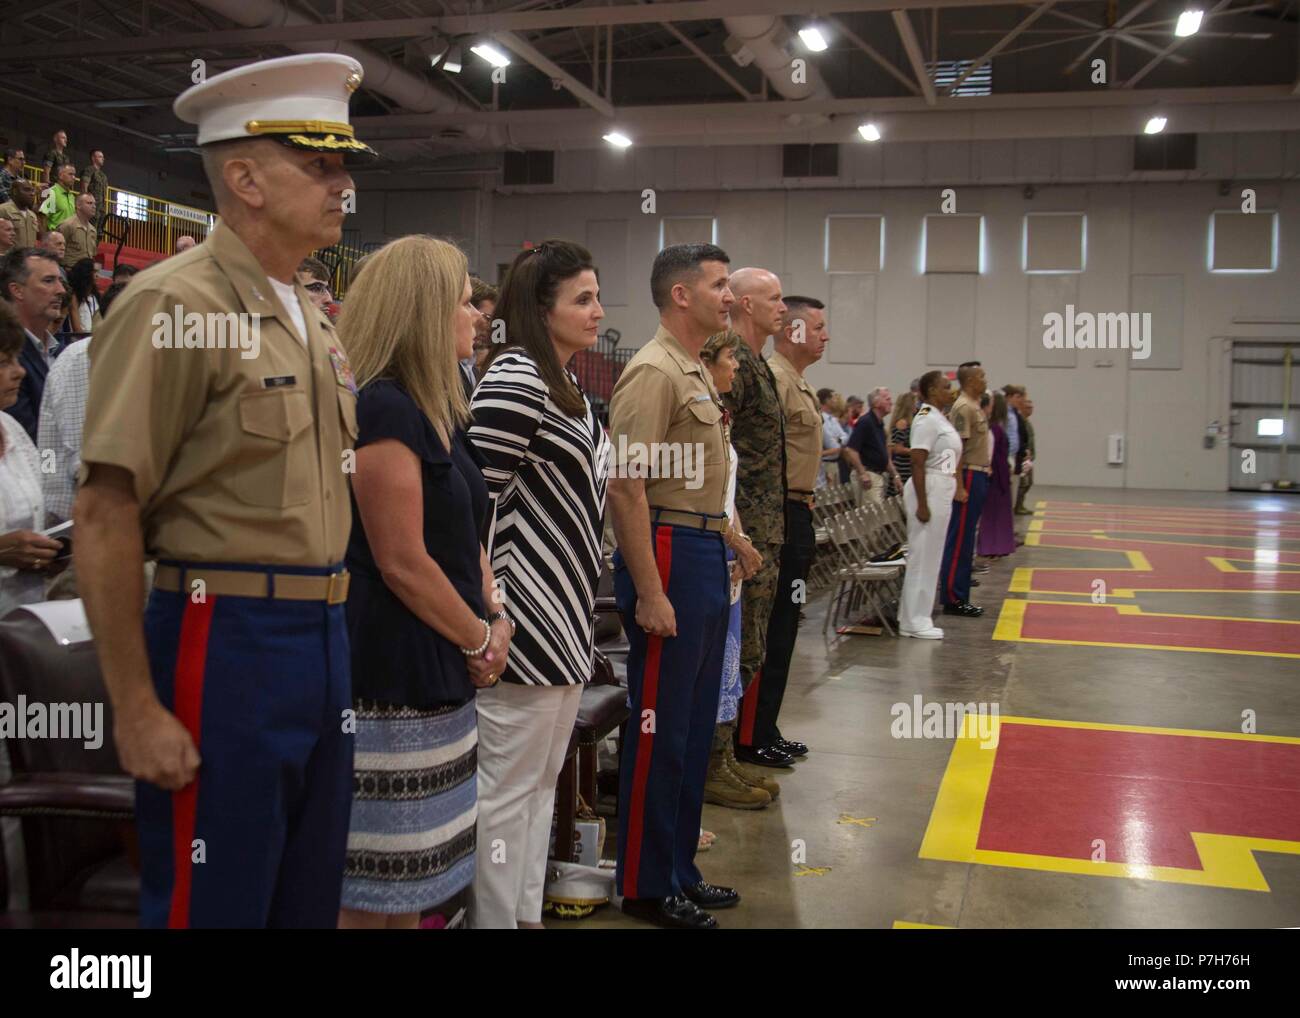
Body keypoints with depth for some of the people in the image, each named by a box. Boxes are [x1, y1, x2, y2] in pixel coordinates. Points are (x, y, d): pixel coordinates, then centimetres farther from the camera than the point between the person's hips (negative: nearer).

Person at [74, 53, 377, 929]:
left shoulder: (313, 321, 12)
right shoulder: (174, 304, -12)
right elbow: (106, 516, -16)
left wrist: (335, 642, 18)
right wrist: (137, 709, -17)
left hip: (324, 640, 8)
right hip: (228, 644, -8)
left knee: (310, 899, 18)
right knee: (215, 904, 4)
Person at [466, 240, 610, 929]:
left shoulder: (564, 383, 15)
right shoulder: (516, 379, -15)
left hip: (565, 615, 10)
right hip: (527, 615, -10)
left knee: (541, 782, 18)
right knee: (508, 791, 0)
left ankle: (526, 915, 30)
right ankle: (495, 918, 13)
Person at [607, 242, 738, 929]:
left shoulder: (697, 371, 16)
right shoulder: (654, 372, -14)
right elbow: (626, 488, -21)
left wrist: (725, 549, 16)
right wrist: (650, 593, -23)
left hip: (707, 555, 10)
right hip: (670, 555, -10)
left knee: (695, 724, 16)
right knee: (659, 729, 0)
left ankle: (678, 867, 29)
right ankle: (644, 887, 13)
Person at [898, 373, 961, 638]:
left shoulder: (939, 417, 15)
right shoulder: (926, 419, -15)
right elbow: (917, 463, -20)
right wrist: (922, 504, -23)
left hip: (941, 493, 10)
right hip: (929, 491, -10)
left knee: (930, 556, 13)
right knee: (923, 556, -5)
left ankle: (914, 616, 20)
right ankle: (914, 621, 2)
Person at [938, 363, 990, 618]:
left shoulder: (973, 406, 16)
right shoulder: (963, 407, -14)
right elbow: (957, 449, -19)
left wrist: (984, 472, 18)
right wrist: (960, 487, -23)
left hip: (976, 476, 10)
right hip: (969, 476, -10)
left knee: (965, 541, 11)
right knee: (959, 540, -6)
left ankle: (959, 597, 16)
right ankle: (952, 599, -3)